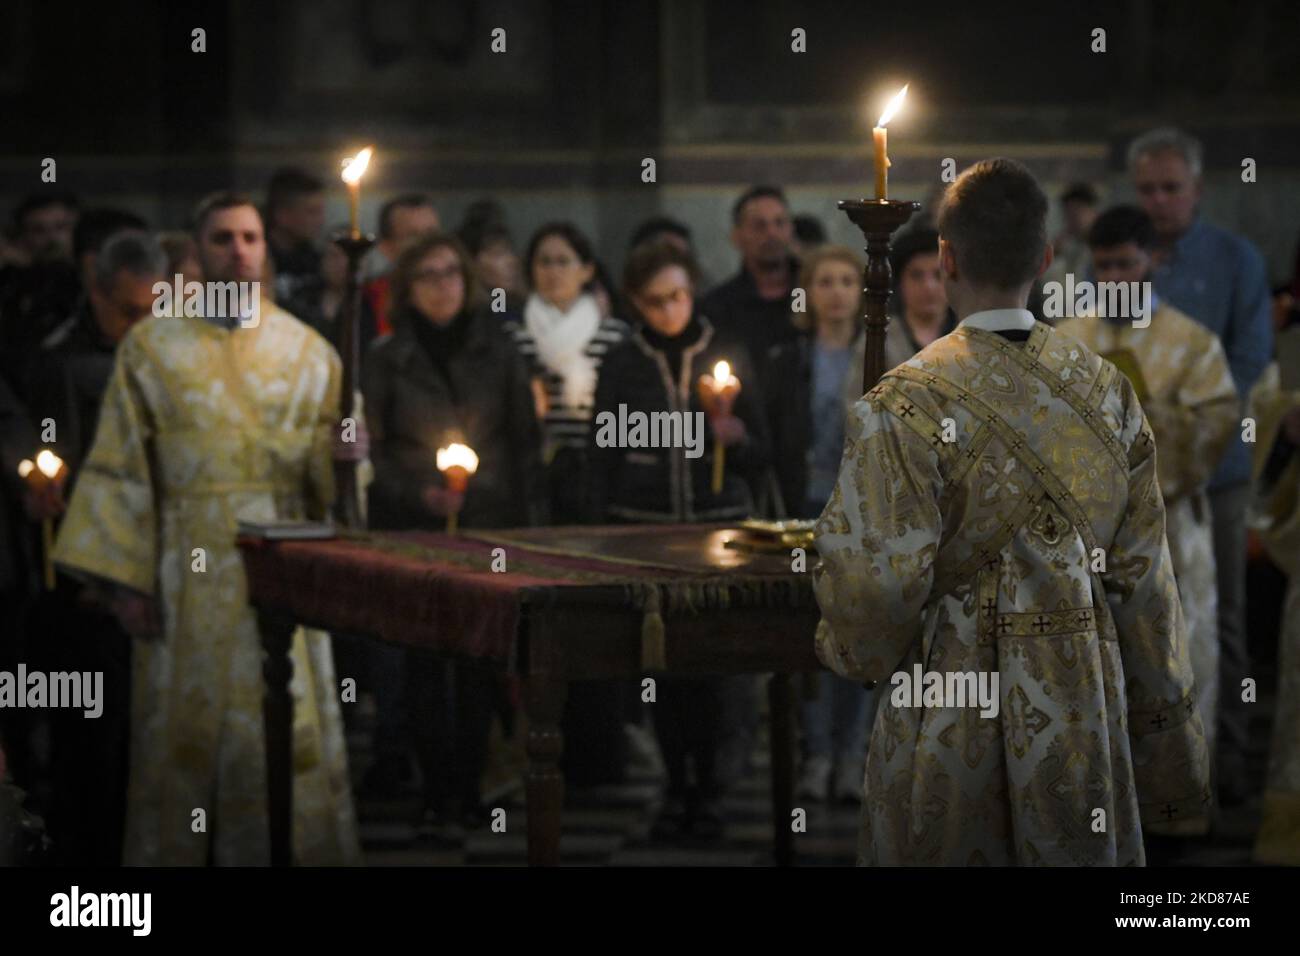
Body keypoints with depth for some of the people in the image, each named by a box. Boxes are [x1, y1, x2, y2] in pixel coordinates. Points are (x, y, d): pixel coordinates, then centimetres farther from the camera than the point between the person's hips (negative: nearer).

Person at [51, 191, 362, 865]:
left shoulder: (305, 349, 8)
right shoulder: (151, 347, 4)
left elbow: (327, 457, 11)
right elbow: (120, 466, 2)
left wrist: (339, 451, -13)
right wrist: (124, 576, -5)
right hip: (187, 575, -1)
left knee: (286, 730, -2)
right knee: (187, 730, 1)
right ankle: (177, 855, 10)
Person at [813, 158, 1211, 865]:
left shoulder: (904, 407, -14)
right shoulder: (1108, 391, 0)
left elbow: (877, 588, -16)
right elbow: (1143, 577, 3)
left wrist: (852, 652, 8)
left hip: (950, 721, -4)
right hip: (1086, 717, 4)